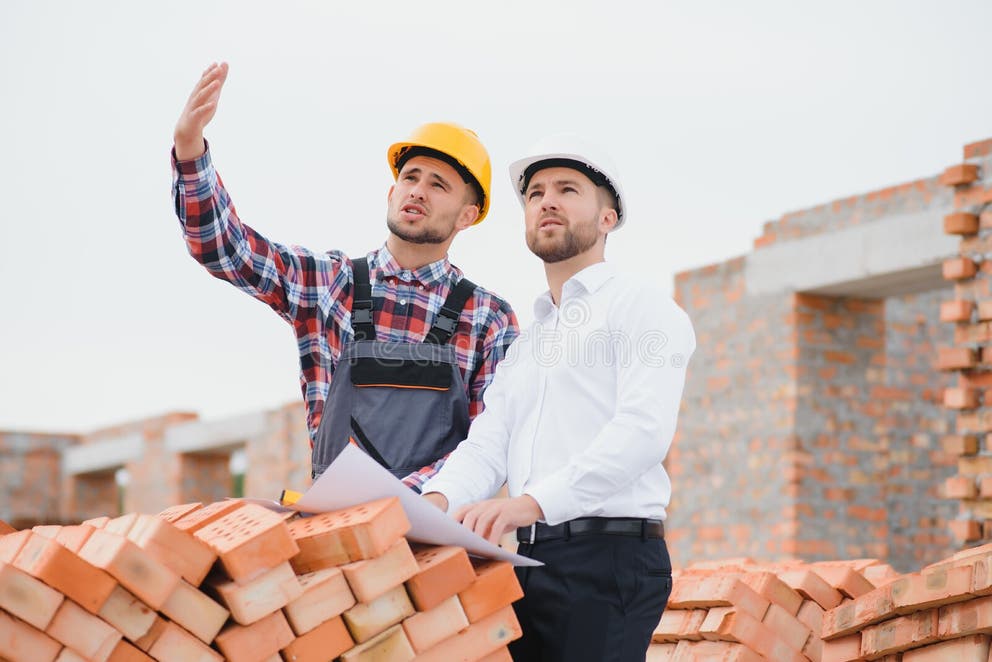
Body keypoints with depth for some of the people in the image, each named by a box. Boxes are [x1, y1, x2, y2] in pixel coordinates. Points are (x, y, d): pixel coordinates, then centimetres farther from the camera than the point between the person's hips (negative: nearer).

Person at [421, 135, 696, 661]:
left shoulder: (640, 307, 1)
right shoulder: (522, 345, 25)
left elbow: (643, 430, -15)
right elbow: (486, 445, 12)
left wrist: (531, 502, -26)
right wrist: (438, 499, -12)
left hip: (611, 556, -7)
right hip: (532, 559, 7)